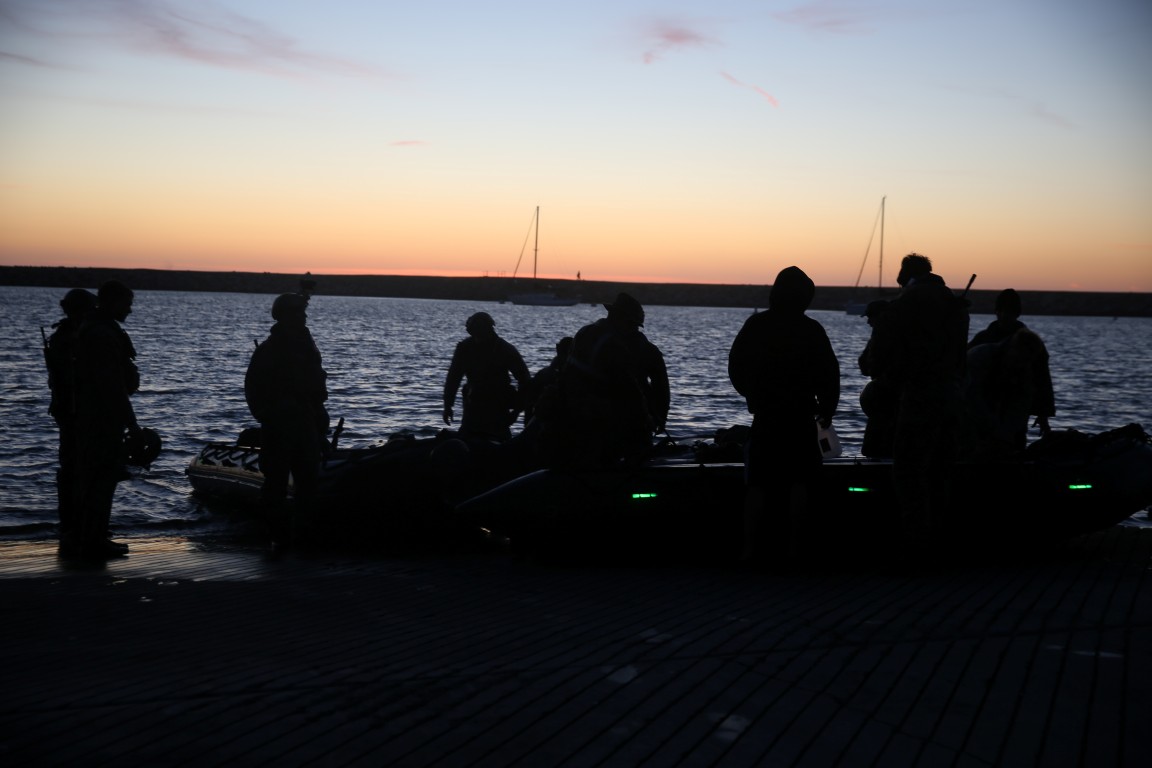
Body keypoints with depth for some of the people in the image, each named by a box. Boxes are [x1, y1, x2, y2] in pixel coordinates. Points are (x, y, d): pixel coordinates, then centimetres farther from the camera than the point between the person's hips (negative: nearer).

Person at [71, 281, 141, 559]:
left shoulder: (90, 329, 15)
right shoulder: (104, 335, -18)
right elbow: (113, 384, -22)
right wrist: (130, 421, -18)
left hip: (89, 418, 11)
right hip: (105, 418, -11)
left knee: (89, 477, 15)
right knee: (103, 478, -5)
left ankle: (86, 540, 22)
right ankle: (93, 543, -1)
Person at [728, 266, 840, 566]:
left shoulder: (755, 325, 0)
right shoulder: (811, 329, -6)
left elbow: (736, 367, 7)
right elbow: (829, 373, -3)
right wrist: (827, 409, 9)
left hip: (764, 414, 2)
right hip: (800, 415, -2)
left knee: (757, 482, 6)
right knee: (798, 480, 6)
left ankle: (750, 547, 2)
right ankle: (791, 546, 3)